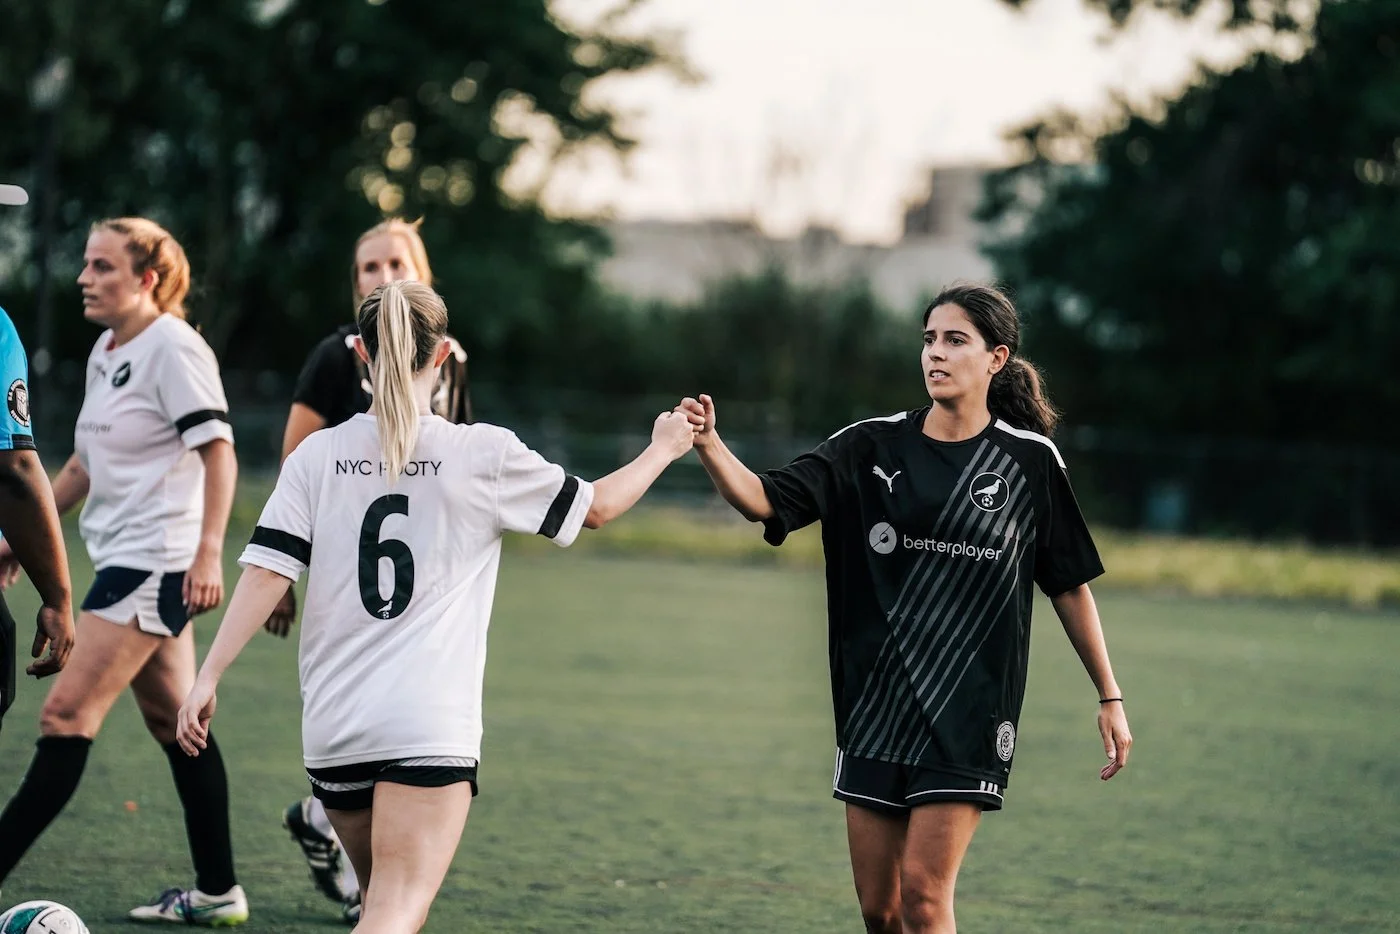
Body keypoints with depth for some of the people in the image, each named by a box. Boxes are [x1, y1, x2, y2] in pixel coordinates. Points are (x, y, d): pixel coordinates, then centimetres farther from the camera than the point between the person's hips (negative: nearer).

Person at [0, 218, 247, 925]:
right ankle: (217, 893, 17)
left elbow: (218, 452, -18)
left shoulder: (173, 348, -13)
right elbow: (86, 462, 24)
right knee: (175, 725, 12)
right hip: (125, 561, 10)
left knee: (66, 715, -12)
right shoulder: (106, 353, 14)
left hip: (158, 564, -10)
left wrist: (208, 551, -26)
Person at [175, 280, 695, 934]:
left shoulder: (316, 456, 3)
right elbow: (597, 506, 12)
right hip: (429, 731, -4)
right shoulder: (485, 455, -2)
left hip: (331, 726, 4)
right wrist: (663, 448, 29)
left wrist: (208, 677, -1)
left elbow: (266, 573, -4)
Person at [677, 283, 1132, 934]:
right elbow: (766, 500, -6)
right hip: (875, 708, 3)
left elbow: (1070, 585, 6)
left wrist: (1109, 696, 6)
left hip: (970, 711, -3)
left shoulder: (1029, 460, -1)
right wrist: (709, 446, -25)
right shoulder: (872, 447, 3)